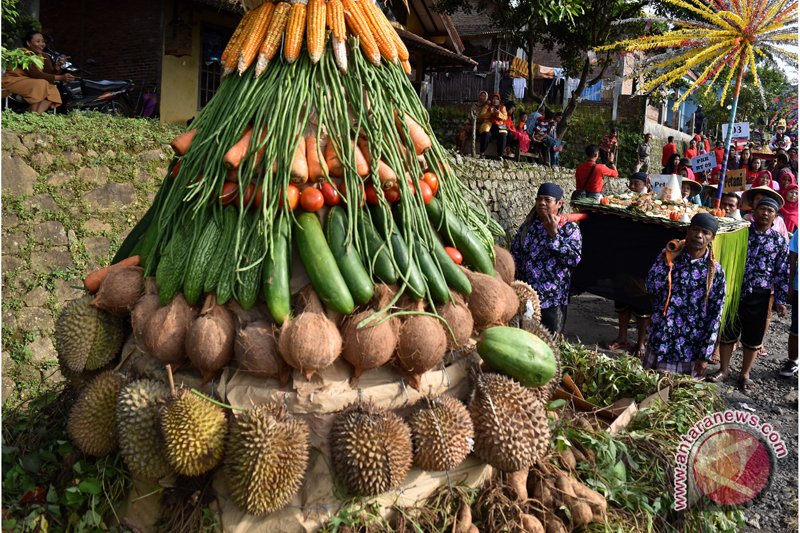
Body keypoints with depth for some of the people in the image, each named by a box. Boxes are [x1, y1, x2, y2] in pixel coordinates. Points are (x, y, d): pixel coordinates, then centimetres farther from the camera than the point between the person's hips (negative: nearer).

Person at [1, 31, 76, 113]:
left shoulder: (44, 57, 5)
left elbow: (50, 75, -3)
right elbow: (36, 74, -27)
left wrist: (58, 66, -22)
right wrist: (60, 77, -34)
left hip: (32, 85, 7)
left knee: (52, 89, -18)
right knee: (41, 84, -30)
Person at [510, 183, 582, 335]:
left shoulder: (569, 228, -4)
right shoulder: (527, 226, 6)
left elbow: (574, 259, -17)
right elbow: (515, 256, 11)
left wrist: (553, 234, -19)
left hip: (553, 299, -3)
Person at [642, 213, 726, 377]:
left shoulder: (715, 271, -5)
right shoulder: (669, 256, 0)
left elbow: (715, 315, -4)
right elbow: (651, 288, -10)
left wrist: (705, 355, -7)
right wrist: (666, 259, -18)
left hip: (690, 350, -1)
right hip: (659, 342, 2)